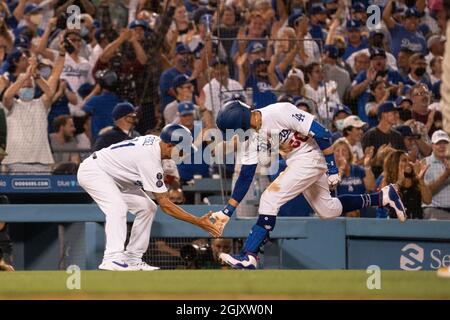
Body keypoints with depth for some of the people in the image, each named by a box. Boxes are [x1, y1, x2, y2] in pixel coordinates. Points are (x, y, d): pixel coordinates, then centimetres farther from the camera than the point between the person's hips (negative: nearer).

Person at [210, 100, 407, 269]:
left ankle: (249, 256, -19)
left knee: (270, 198, -19)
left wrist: (332, 169, -20)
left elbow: (321, 134, -22)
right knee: (328, 211, 18)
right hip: (296, 163, 9)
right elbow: (245, 177, 5)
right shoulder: (253, 137, 0)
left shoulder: (279, 112, -25)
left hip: (312, 156, -9)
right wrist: (228, 211, 1)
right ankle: (383, 197, 32)